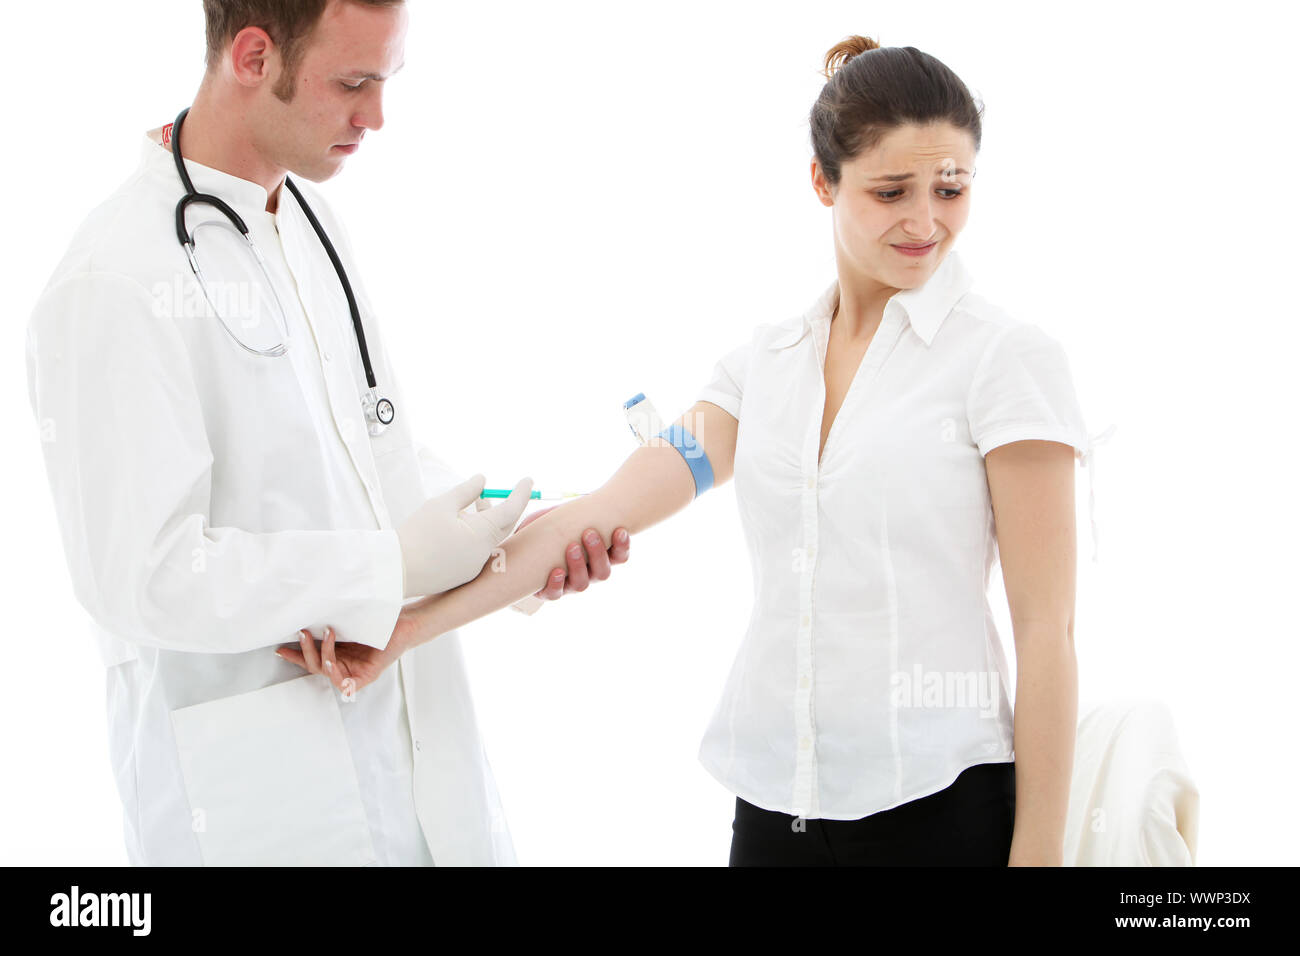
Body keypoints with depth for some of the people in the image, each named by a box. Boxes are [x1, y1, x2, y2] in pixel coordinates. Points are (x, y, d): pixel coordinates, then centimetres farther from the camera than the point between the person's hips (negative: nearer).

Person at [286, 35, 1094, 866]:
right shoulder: (766, 362, 8)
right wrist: (400, 630, -7)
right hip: (775, 797, 5)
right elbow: (597, 517, 1)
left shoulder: (1009, 360, -6)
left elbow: (1047, 630, -9)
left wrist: (1038, 851, -12)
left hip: (938, 803, -5)